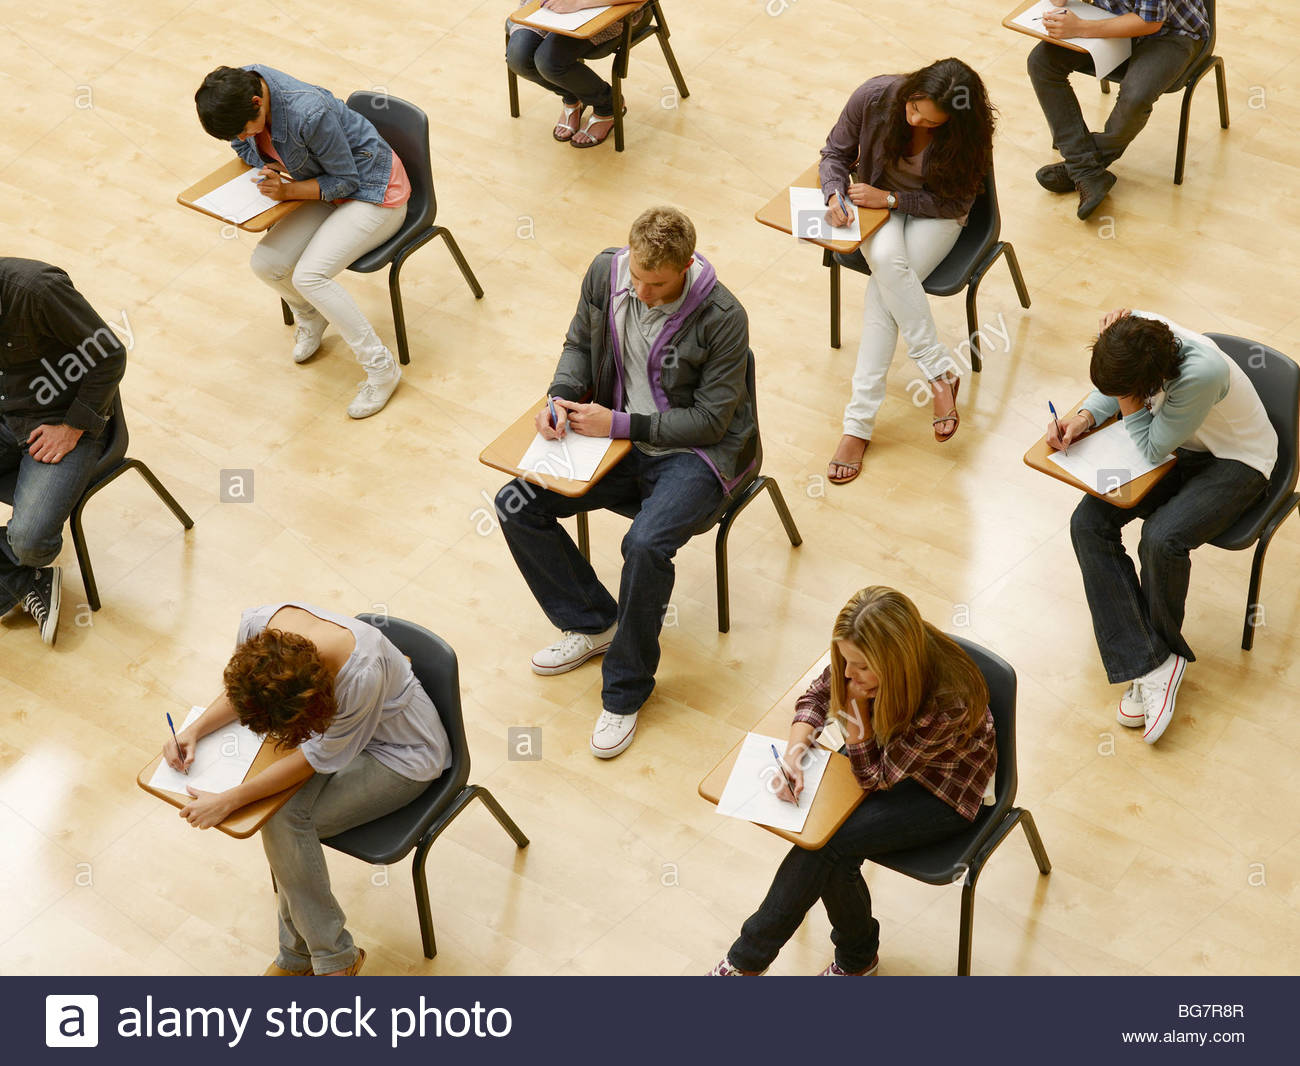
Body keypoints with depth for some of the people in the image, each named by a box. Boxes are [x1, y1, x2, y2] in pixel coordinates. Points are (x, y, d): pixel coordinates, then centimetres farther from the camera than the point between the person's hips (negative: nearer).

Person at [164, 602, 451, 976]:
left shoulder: (362, 673, -41)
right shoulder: (257, 625, -25)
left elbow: (318, 758, -26)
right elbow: (242, 691, 1)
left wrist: (227, 801, -24)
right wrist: (195, 730, -13)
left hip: (400, 755, -6)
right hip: (336, 722, 6)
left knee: (286, 820, -22)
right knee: (281, 818, -18)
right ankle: (299, 956, 2)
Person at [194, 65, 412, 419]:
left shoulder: (309, 114, -35)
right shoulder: (238, 86, -13)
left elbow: (347, 181, -21)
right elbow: (243, 145, 8)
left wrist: (288, 190, -29)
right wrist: (273, 167, -12)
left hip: (374, 193, -7)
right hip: (328, 190, 7)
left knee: (309, 276, -25)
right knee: (266, 264, -12)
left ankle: (381, 368, -13)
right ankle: (310, 315, 22)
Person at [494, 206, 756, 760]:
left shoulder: (723, 318, -22)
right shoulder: (605, 273, -6)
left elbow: (711, 419, -17)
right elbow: (579, 344, 12)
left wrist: (620, 424, -21)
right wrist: (561, 398, -9)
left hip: (695, 453, -6)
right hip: (617, 437, 6)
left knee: (645, 546, -34)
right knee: (516, 506, -9)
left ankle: (625, 692, -11)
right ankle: (593, 623, 11)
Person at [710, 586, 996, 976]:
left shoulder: (947, 702, -37)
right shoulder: (862, 660, -21)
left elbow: (875, 778, -25)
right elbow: (816, 696, -3)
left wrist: (855, 701, -33)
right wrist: (794, 753, -21)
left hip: (945, 793, -5)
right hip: (889, 754, 5)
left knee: (827, 843, -23)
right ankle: (857, 958, 2)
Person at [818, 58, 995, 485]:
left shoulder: (967, 133, -23)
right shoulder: (876, 96, -18)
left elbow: (956, 203, -14)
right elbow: (836, 151, -3)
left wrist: (890, 198, -24)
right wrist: (835, 194, -23)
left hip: (935, 215, -2)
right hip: (877, 204, 2)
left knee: (885, 288, -30)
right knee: (886, 260, -34)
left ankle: (859, 422, -27)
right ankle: (941, 372, -26)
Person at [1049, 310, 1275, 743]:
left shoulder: (1202, 374, -38)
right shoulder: (1132, 330, -20)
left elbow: (1152, 449, -25)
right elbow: (1111, 390, 4)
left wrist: (1128, 401, -28)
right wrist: (1084, 417, -14)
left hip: (1236, 460, -6)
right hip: (1177, 444, 7)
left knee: (1161, 538, -31)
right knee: (1088, 522, -15)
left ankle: (1161, 649, 1)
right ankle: (1151, 664, -17)